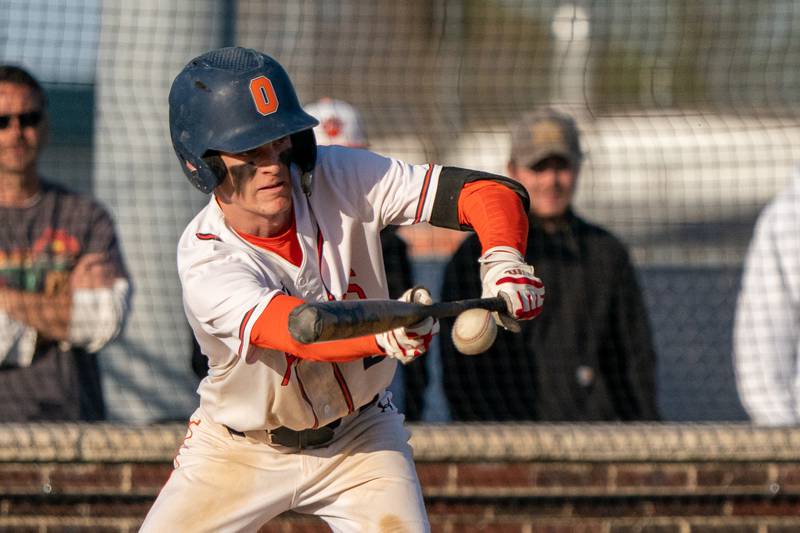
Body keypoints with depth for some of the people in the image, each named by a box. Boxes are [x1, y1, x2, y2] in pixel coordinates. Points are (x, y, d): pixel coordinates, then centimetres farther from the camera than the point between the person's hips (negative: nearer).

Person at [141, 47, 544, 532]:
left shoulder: (340, 180, -19)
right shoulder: (205, 259, -27)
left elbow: (491, 191, -21)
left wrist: (503, 260, -44)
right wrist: (384, 334, -65)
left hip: (360, 436, 2)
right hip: (241, 450, -1)